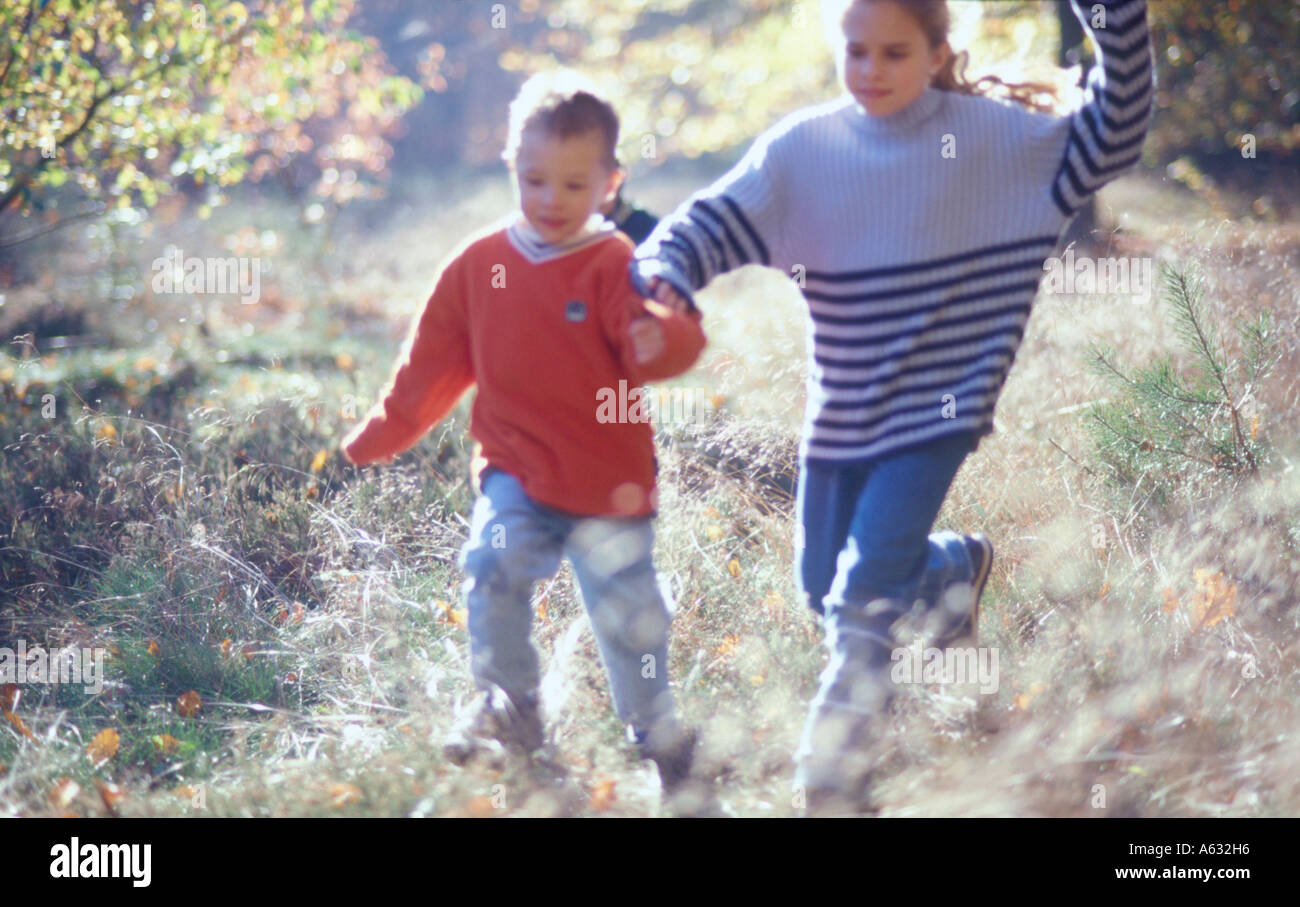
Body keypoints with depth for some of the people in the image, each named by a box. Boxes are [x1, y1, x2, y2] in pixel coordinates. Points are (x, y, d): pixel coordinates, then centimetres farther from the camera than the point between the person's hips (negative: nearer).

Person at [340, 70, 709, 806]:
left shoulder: (616, 267, -7)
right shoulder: (480, 266, 4)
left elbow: (655, 337, -22)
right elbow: (432, 362, 14)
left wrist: (662, 338, -46)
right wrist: (381, 436, 16)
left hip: (610, 483, -2)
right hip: (517, 475, 2)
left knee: (629, 613, 1)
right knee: (494, 568, -21)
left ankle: (661, 735, 25)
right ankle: (510, 708, 2)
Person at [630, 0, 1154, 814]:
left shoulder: (994, 138, -7)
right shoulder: (800, 150, -3)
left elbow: (1111, 138, -6)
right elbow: (715, 219, -6)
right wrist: (663, 270, -28)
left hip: (938, 409, -4)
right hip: (841, 416, 4)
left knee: (864, 595, -14)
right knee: (824, 589, 17)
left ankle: (837, 778, -3)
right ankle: (954, 566, 47)